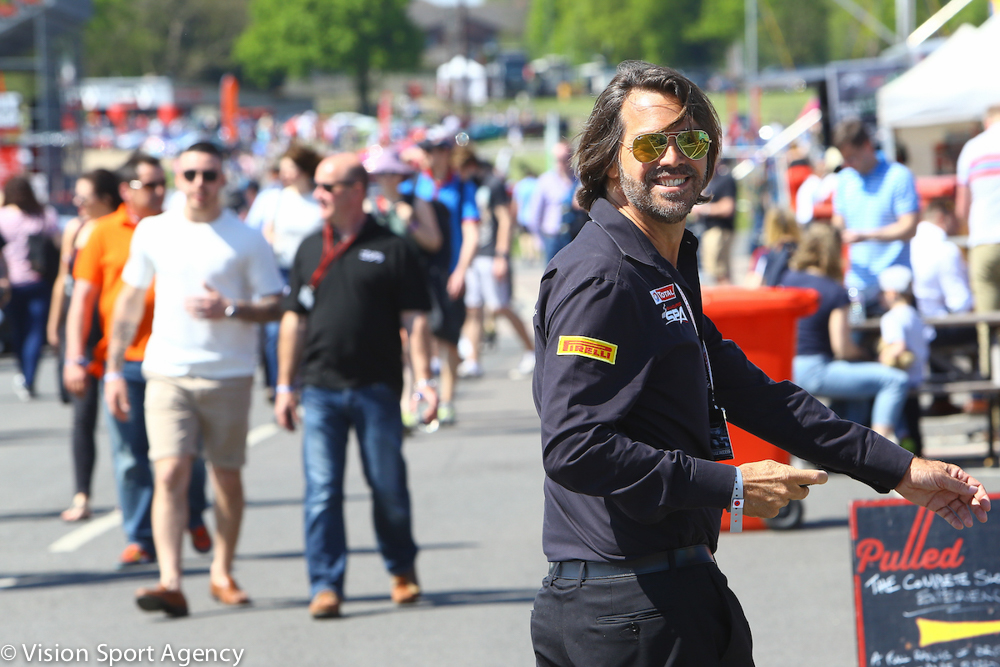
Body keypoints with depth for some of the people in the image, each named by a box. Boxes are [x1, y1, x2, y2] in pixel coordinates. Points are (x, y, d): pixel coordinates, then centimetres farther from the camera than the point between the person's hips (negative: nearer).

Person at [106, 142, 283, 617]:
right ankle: (170, 583, -19)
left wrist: (230, 309, -18)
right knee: (169, 475, -12)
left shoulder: (246, 240, 0)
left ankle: (222, 573, 24)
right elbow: (129, 302, 14)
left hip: (229, 376, 0)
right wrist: (114, 369, 11)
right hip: (167, 375, 0)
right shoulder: (153, 233, 7)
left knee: (227, 476, 8)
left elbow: (275, 306, 0)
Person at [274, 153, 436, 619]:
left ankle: (402, 568, 27)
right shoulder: (310, 250, 12)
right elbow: (294, 319, 15)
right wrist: (284, 385, 10)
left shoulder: (392, 250, 1)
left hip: (377, 388, -2)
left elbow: (415, 319, 0)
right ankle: (326, 585, 0)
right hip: (320, 388, 3)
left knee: (389, 487, 5)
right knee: (321, 491, -4)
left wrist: (423, 379, -10)